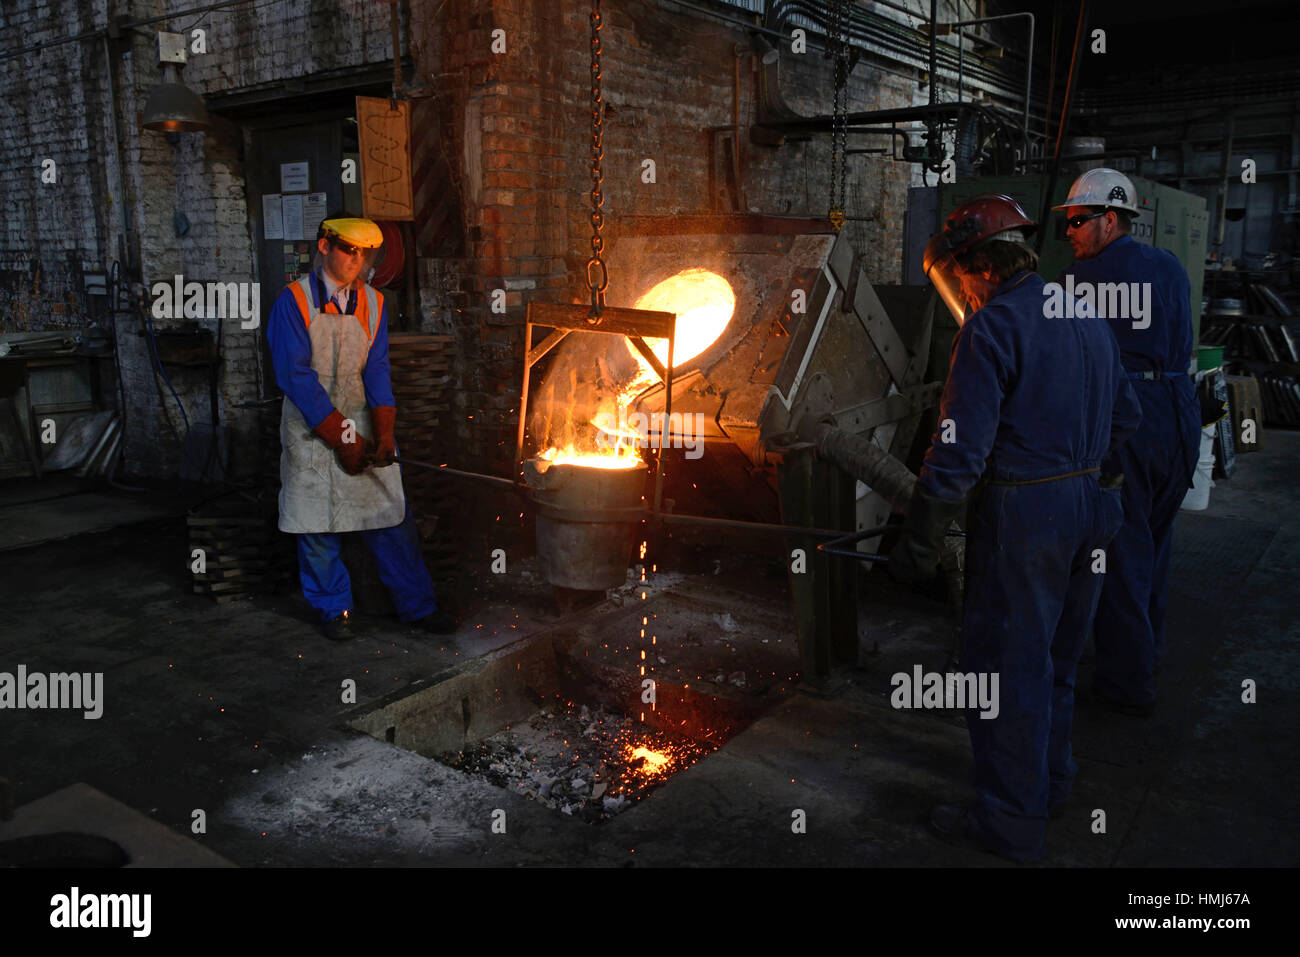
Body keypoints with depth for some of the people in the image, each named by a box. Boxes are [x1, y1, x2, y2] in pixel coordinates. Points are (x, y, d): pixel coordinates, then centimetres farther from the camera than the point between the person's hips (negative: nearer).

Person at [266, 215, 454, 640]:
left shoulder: (373, 303, 4)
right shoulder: (293, 301, -8)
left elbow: (377, 370, 0)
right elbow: (296, 376, -13)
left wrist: (384, 434, -12)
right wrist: (341, 438, -16)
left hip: (362, 422, 3)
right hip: (311, 429, -3)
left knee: (392, 517, 2)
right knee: (317, 524, 5)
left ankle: (417, 605, 15)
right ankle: (334, 609, 24)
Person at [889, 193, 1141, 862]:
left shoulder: (992, 327, -16)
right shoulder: (1086, 316, 11)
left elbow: (958, 453, -21)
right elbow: (1124, 419, 18)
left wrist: (917, 545, -15)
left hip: (1020, 518, -9)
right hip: (1089, 509, 9)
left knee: (1005, 669, 3)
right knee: (1055, 660, 21)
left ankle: (1010, 823, 15)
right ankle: (1049, 784, 37)